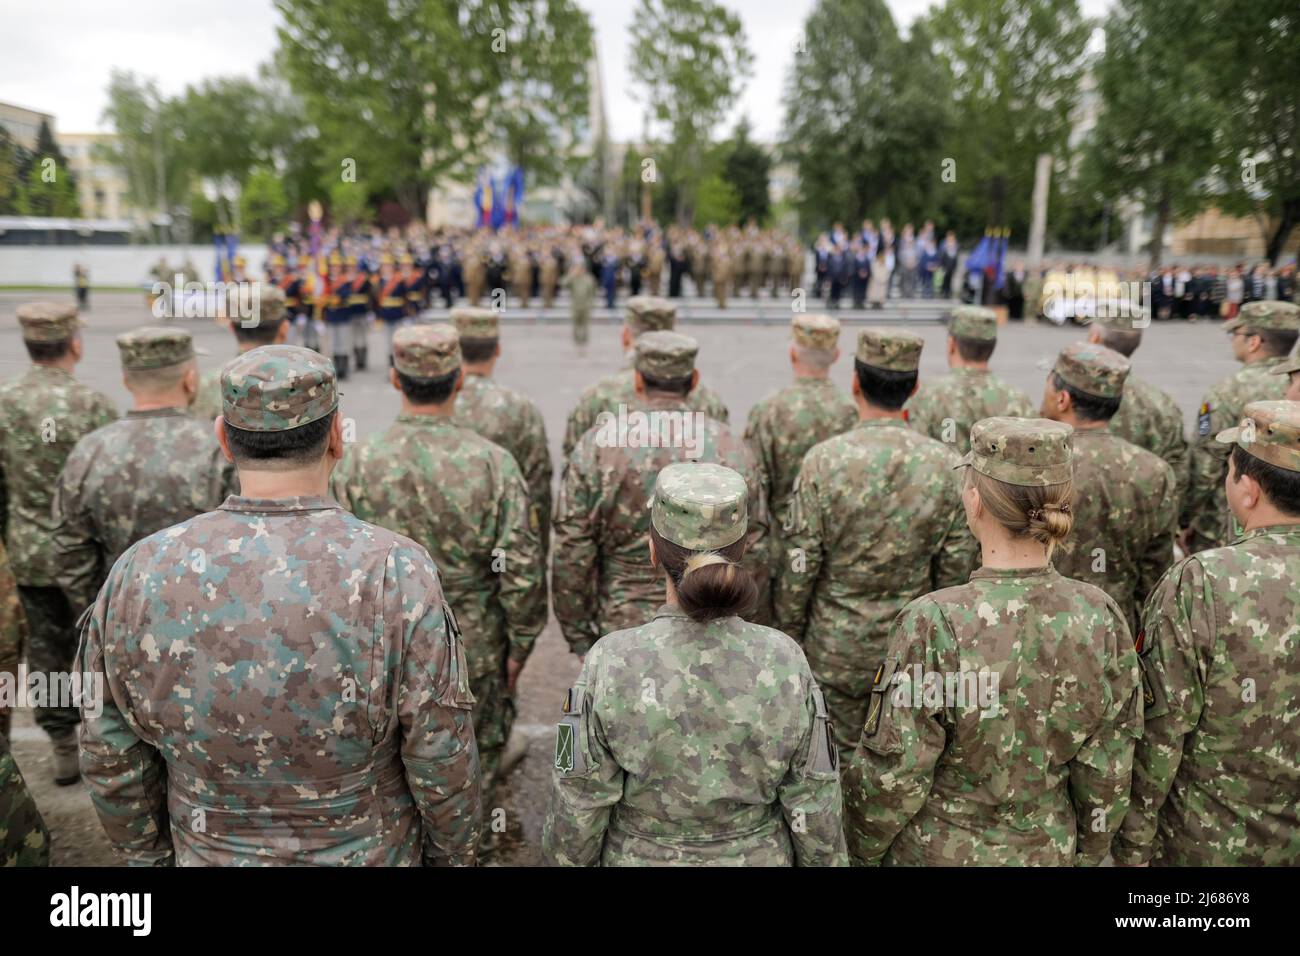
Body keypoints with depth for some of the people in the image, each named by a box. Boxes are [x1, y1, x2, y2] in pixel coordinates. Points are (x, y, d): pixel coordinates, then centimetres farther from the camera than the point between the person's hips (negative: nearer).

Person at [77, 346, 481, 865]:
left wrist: (148, 854, 11)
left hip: (215, 852, 3)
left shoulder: (140, 577, -18)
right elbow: (441, 758, -19)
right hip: (365, 853, -2)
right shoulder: (395, 576, -28)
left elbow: (111, 755, -6)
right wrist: (455, 853, -1)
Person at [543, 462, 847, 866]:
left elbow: (577, 810, -16)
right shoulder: (784, 663, -20)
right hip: (755, 859, 1)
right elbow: (815, 809, -11)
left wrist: (567, 858, 2)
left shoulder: (610, 665, -25)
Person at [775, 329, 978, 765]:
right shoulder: (946, 465, -8)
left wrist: (787, 634, 3)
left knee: (840, 761, 14)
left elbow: (799, 567, -11)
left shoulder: (824, 461, -16)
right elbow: (956, 569, -1)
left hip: (836, 651, -2)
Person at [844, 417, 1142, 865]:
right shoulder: (1101, 618, -16)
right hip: (1050, 851, 4)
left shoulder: (935, 625, -29)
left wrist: (863, 851, -2)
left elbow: (892, 779, -20)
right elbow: (1108, 775, -4)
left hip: (938, 851, -4)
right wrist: (1087, 854, 12)